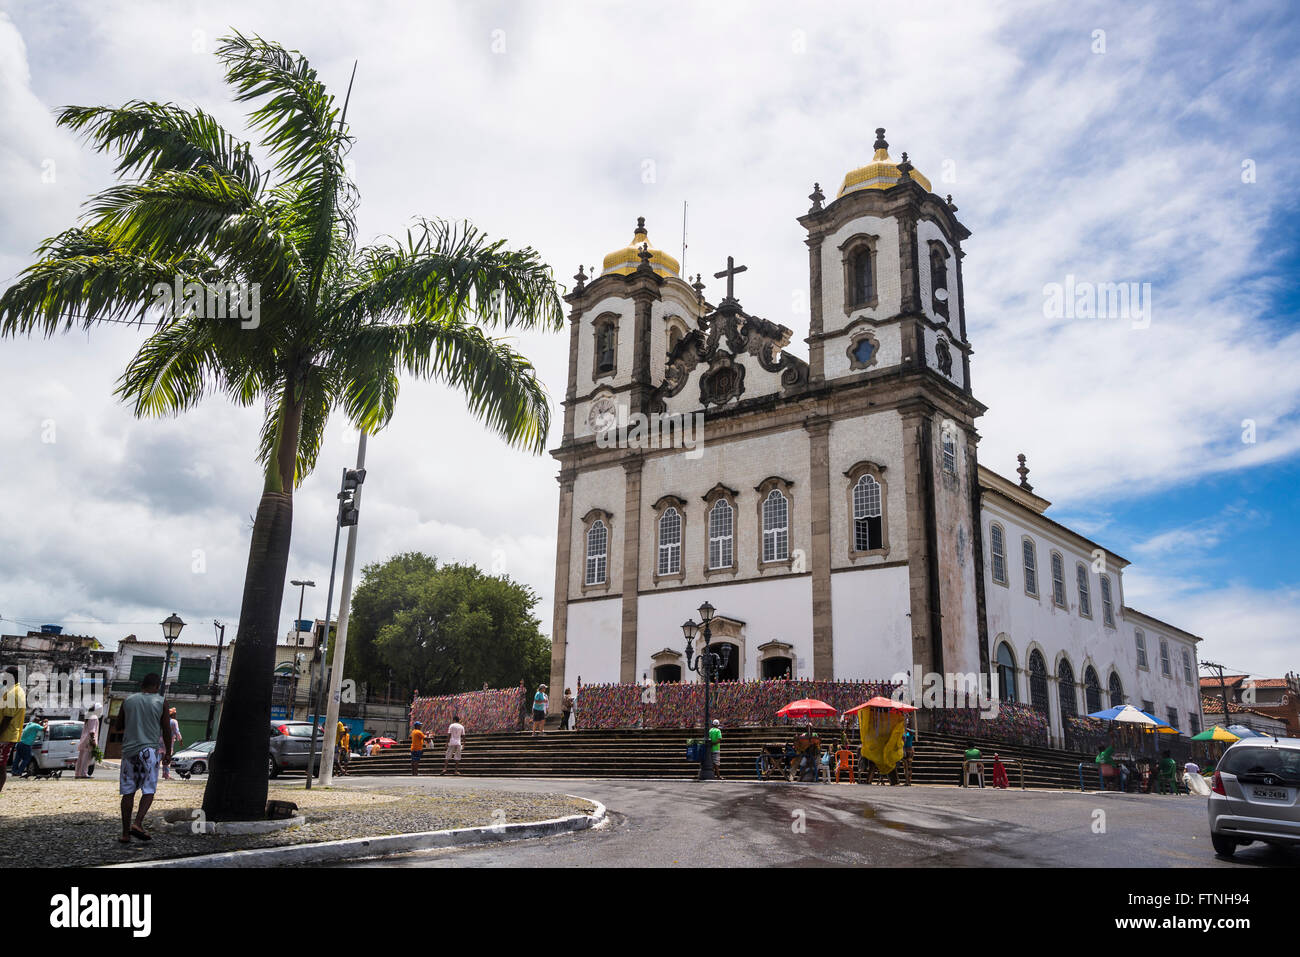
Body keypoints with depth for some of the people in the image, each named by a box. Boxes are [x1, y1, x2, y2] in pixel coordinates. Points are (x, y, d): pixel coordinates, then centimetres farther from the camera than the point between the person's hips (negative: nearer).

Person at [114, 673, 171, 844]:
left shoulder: (128, 701, 7)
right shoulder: (161, 702, 0)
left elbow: (118, 726, 14)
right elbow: (166, 730, 0)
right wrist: (168, 753, 9)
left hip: (129, 750, 3)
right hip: (149, 750, -3)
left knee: (128, 792, 6)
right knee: (149, 790, 2)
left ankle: (125, 833, 6)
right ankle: (137, 824, -15)